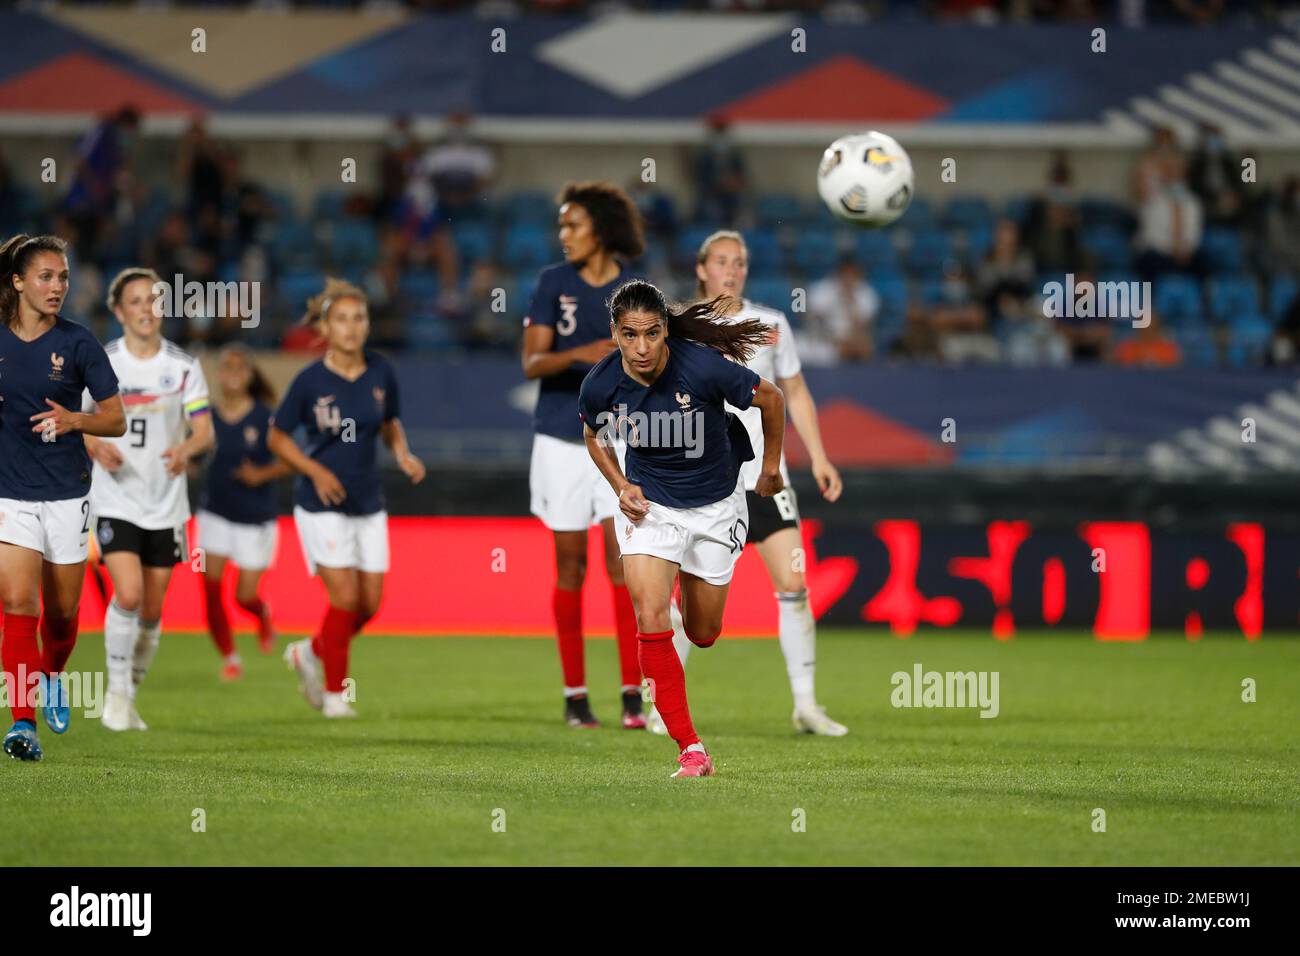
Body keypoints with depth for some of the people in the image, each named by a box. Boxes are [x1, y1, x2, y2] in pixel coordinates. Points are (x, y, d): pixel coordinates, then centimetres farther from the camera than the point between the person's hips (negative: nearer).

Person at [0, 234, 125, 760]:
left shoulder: (77, 343, -4)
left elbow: (117, 419, -3)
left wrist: (73, 420, -21)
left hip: (66, 494, 1)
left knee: (62, 613, 10)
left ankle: (51, 676, 42)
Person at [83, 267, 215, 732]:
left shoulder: (184, 366, 1)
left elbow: (205, 431, -3)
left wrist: (186, 449, -27)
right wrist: (96, 448, -21)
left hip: (166, 502, 3)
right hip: (115, 499, -3)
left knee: (151, 611, 7)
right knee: (128, 594, -20)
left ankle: (130, 696, 25)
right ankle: (116, 690, -5)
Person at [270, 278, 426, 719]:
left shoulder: (381, 373, -2)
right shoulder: (310, 381, -11)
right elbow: (277, 437, -2)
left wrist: (402, 453, -6)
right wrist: (315, 470, -16)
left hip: (368, 503, 5)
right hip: (321, 504, -5)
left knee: (370, 604, 3)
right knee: (345, 596, -11)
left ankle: (310, 652, 29)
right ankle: (334, 692, 5)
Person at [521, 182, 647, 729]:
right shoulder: (553, 283, 0)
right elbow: (532, 363, -6)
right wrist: (578, 355, -23)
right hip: (562, 439, 0)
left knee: (623, 560, -9)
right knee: (570, 564, 4)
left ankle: (633, 695, -9)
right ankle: (575, 695, 11)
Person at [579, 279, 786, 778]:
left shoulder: (703, 368, -27)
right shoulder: (601, 384, -19)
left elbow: (771, 398, -8)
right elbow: (595, 436, 6)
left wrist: (771, 468, 4)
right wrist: (621, 487, -9)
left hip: (715, 503, -1)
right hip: (648, 504, 1)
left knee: (703, 634, 11)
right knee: (651, 619, -20)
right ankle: (690, 749, -12)